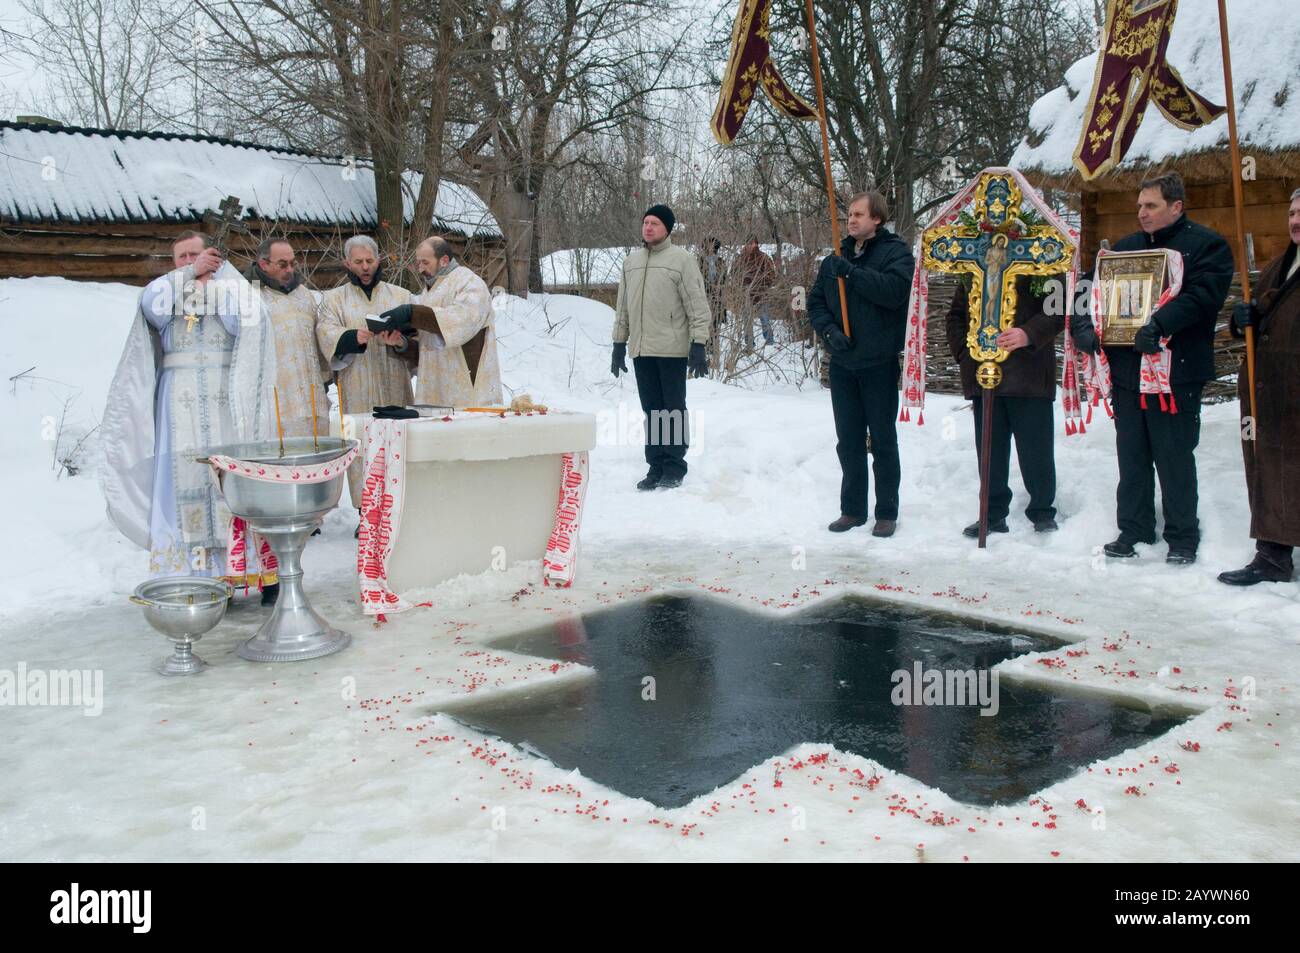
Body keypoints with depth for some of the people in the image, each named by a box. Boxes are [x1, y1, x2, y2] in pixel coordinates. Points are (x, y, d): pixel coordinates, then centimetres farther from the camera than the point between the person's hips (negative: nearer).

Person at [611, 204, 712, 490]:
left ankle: (674, 468, 9)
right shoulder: (631, 261, 14)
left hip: (672, 349, -5)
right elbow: (623, 307, 19)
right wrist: (619, 344, 14)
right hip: (641, 349, 5)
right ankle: (656, 467, 15)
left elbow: (698, 306, -6)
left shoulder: (682, 259, -3)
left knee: (674, 409, 2)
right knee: (651, 410, 9)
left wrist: (698, 345, -13)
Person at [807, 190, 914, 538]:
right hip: (842, 363, 5)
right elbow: (816, 302, 11)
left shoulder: (895, 251, -4)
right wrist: (829, 330, -6)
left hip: (879, 363, -5)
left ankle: (887, 513, 12)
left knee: (883, 441, 3)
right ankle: (852, 509, 21)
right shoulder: (835, 258, 12)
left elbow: (896, 290, -21)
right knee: (848, 442, 10)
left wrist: (851, 272, -22)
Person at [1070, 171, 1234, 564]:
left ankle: (1183, 538, 11)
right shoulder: (1125, 247, 17)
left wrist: (1159, 324, -30)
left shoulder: (1208, 245, -1)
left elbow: (1202, 296, -16)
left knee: (1175, 458, 0)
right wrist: (1082, 324, -7)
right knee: (1131, 457, 11)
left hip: (1176, 370, -5)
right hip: (1127, 369, 5)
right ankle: (1133, 531, 21)